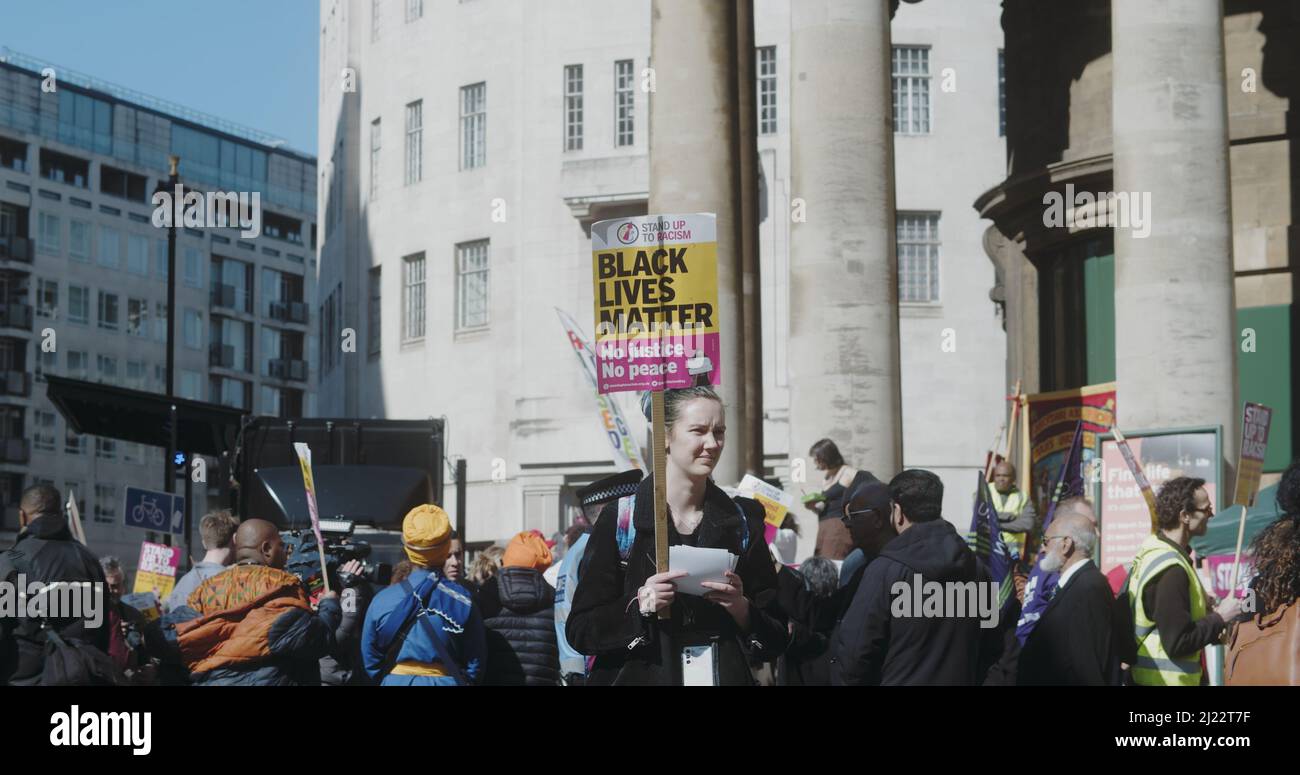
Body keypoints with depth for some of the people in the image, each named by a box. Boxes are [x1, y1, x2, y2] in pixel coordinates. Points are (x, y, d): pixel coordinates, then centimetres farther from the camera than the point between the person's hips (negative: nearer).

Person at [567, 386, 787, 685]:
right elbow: (580, 632, -7)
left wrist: (741, 608, -15)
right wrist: (638, 605, -21)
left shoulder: (742, 520, 3)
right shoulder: (621, 520, -6)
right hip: (644, 676, -2)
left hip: (727, 675, 2)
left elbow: (774, 639, 3)